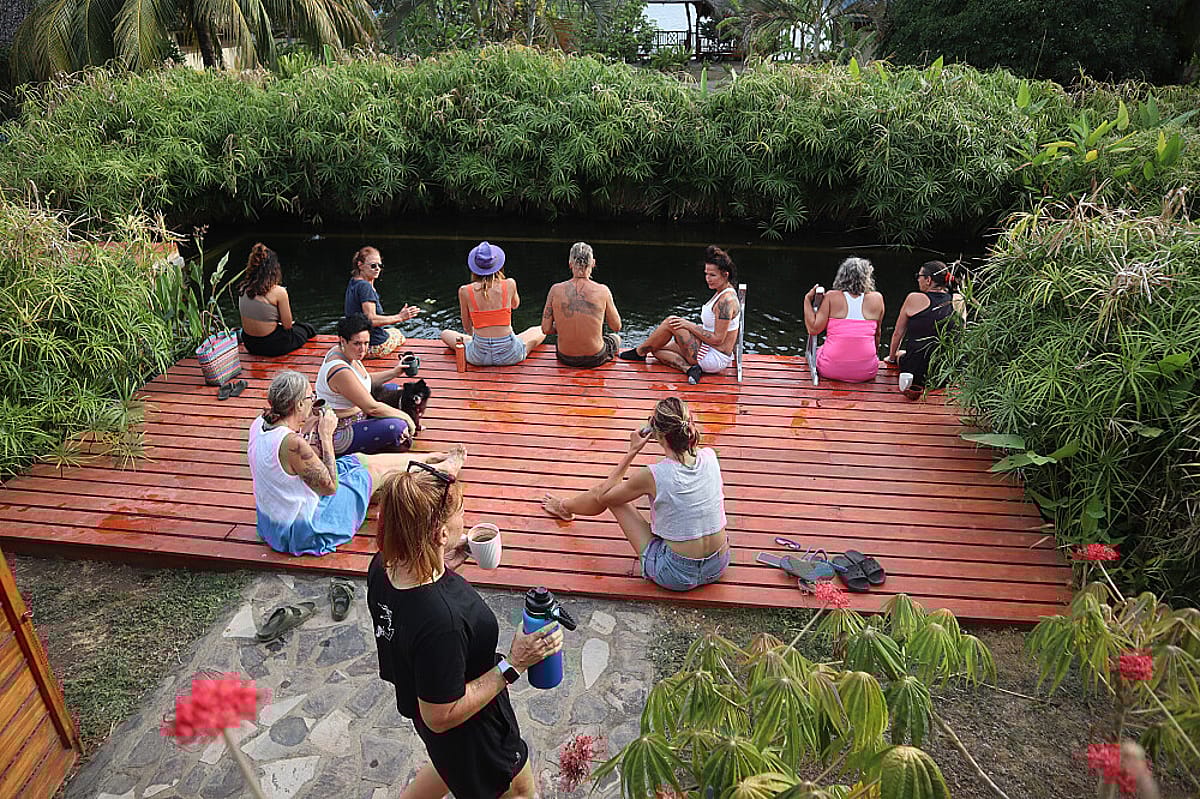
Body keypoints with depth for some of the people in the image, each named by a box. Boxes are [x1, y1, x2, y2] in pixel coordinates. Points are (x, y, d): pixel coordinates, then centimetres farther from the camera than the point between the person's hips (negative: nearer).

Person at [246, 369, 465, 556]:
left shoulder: (259, 424, -7)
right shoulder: (292, 443, -35)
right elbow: (330, 486, -24)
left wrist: (302, 429, -1)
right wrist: (326, 436, -22)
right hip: (304, 532, -9)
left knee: (362, 460, 19)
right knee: (383, 469, 5)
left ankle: (433, 457, 41)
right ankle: (449, 465, 30)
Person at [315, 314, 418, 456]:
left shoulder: (342, 352, 0)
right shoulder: (340, 371, -31)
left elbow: (364, 381, 18)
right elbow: (371, 407, -28)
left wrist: (394, 372, 8)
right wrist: (405, 417, -17)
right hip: (337, 437, -11)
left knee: (393, 389, 18)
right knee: (397, 427, -28)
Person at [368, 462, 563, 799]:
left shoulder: (383, 566, -19)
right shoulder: (442, 619, -44)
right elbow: (441, 717, -31)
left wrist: (445, 554, -4)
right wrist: (513, 664, -30)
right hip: (467, 731, -7)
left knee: (454, 765, 37)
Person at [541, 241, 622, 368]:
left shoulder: (556, 290, -12)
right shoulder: (602, 291, -15)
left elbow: (546, 329, -8)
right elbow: (617, 327, -3)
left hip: (565, 358, 2)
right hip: (595, 359, -2)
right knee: (616, 338, 33)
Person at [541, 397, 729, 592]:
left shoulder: (652, 476, -22)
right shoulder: (710, 456, -11)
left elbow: (603, 495, -3)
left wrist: (632, 452, -1)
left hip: (676, 575, -4)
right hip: (718, 568, 5)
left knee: (604, 493, 12)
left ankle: (565, 507, 43)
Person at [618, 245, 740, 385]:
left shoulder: (726, 300, -21)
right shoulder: (722, 292, 10)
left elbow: (718, 339, -23)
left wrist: (689, 325, -17)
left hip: (714, 358, -11)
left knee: (670, 322, -10)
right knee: (657, 350, 9)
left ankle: (639, 352, 7)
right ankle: (690, 369, -10)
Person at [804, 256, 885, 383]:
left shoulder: (831, 297, -5)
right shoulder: (877, 299, 0)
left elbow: (813, 329, -9)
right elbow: (877, 334, 9)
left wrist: (807, 300, 1)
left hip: (831, 370, -1)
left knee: (816, 350, 31)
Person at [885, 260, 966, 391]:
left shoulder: (914, 299, -5)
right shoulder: (958, 301, 2)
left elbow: (898, 333, 7)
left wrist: (892, 357, 24)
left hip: (916, 369, -3)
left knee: (900, 354, 31)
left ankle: (916, 384, 4)